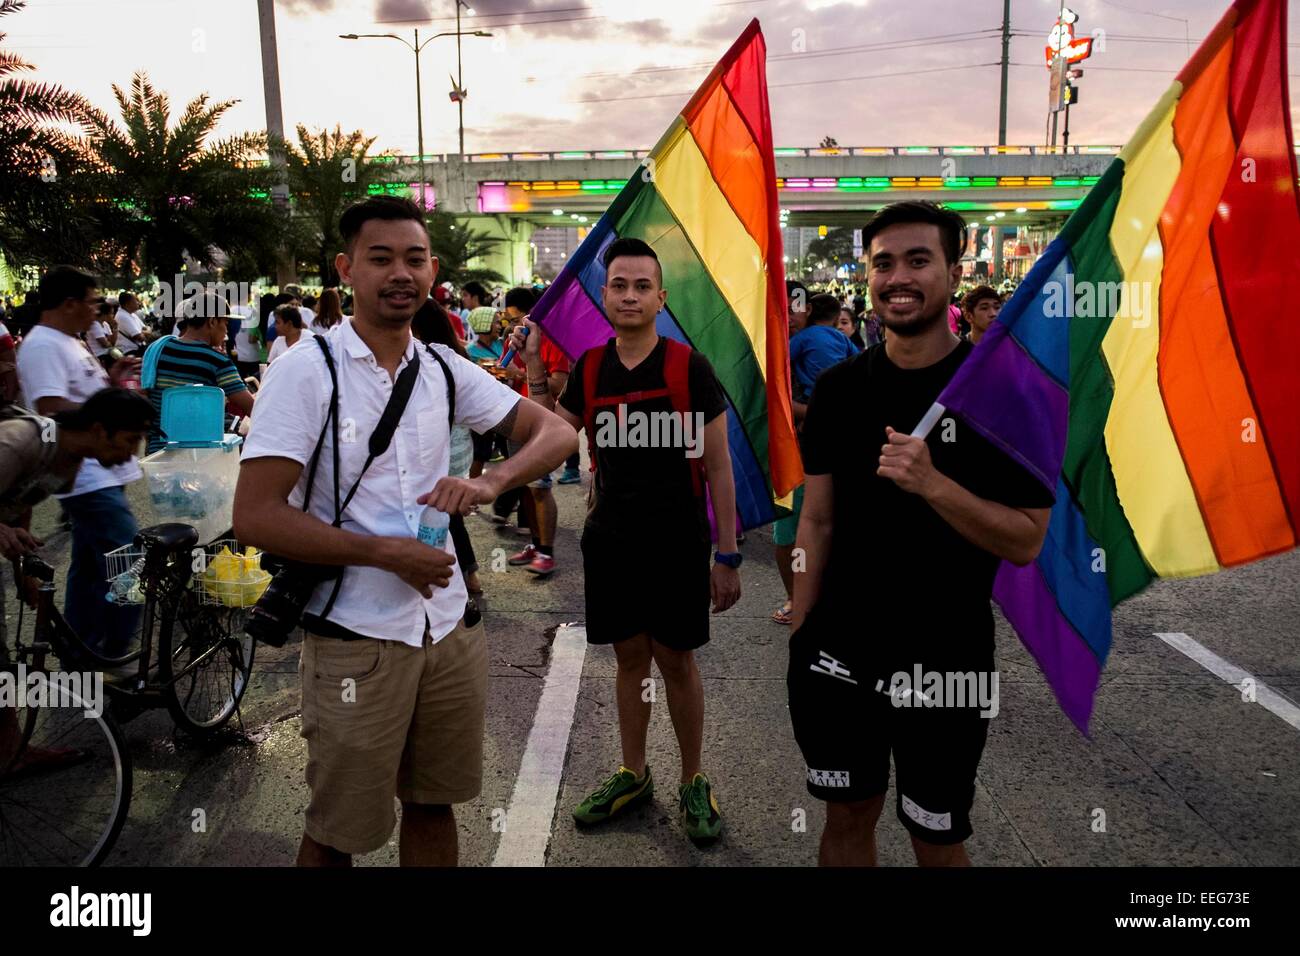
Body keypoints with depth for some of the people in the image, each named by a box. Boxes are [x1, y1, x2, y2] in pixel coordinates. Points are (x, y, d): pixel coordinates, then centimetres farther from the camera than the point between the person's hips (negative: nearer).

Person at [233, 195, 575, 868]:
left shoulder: (445, 370, 4)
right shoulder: (307, 369, -11)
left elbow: (557, 433, 4)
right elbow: (255, 518, -16)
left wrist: (491, 481, -15)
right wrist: (385, 551, -17)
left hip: (451, 630, 5)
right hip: (356, 641, -4)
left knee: (433, 807, 21)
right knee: (336, 837, 12)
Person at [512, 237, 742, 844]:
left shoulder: (689, 368, -9)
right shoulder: (589, 367, 3)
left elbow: (718, 467, -7)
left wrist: (727, 556, -10)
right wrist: (535, 368, -3)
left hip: (676, 544, -3)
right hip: (609, 542, 4)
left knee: (676, 661, 6)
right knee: (629, 657, 14)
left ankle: (694, 783, 25)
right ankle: (633, 775, 31)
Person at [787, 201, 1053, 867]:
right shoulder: (838, 388, 2)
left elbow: (1026, 541, -11)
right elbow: (818, 521, 5)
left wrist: (932, 484, -26)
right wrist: (798, 634, 2)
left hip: (945, 661, -3)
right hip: (836, 653, 4)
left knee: (937, 841, 13)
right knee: (847, 818, 18)